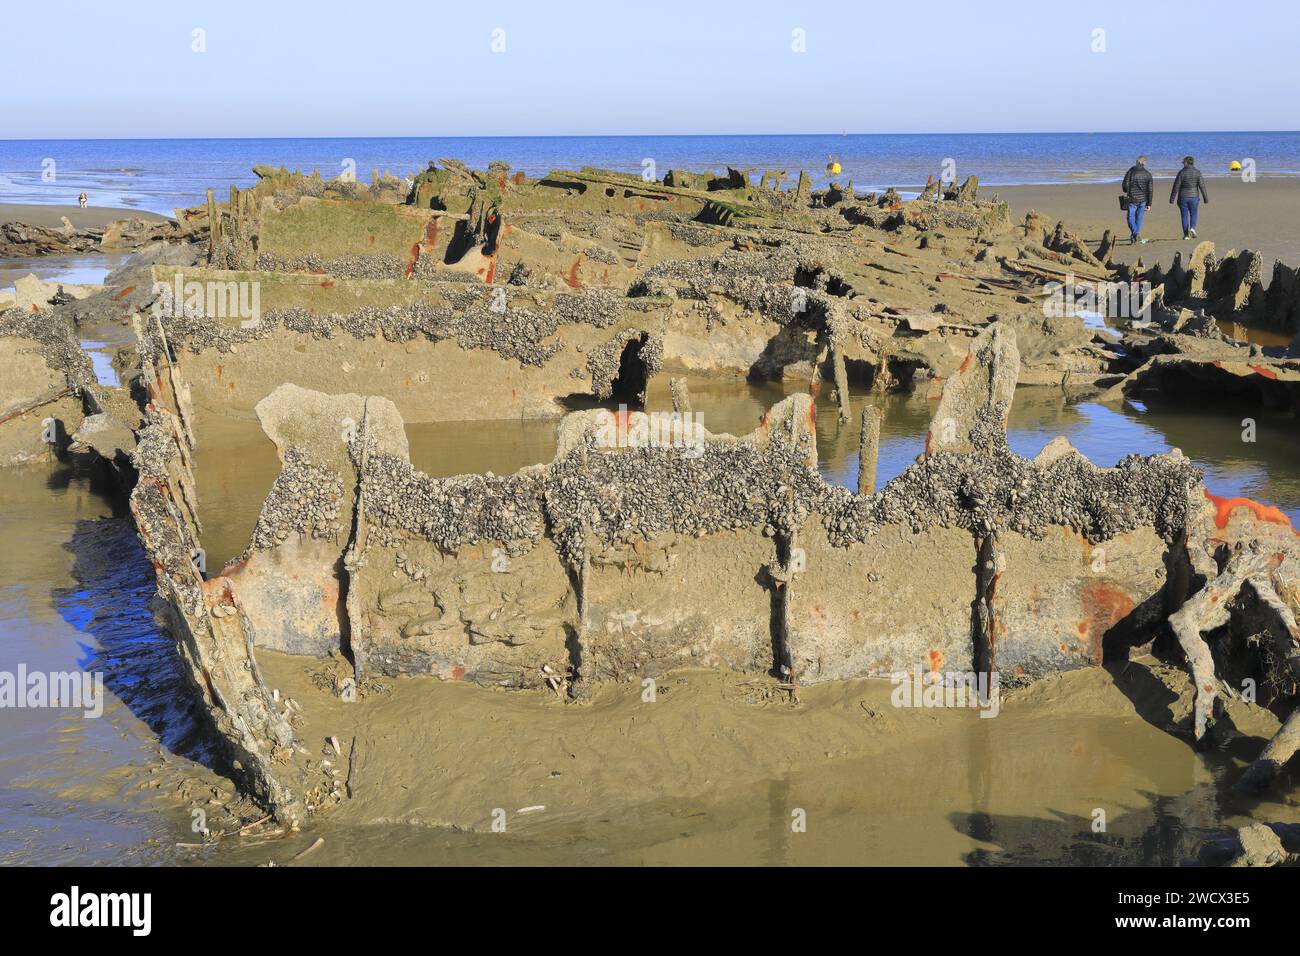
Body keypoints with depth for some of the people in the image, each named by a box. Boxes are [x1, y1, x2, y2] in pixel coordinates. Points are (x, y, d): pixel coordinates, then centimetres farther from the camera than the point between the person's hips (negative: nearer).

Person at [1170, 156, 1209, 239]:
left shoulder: (1181, 173, -8)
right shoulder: (1197, 172, -4)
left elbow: (1176, 187, -8)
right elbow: (1202, 186, -5)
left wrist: (1172, 199, -2)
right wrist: (1206, 198, 1)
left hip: (1183, 198, -1)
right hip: (1194, 197, 1)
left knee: (1184, 216, 7)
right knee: (1193, 214, 16)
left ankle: (1186, 234, 6)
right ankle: (1193, 228, -10)